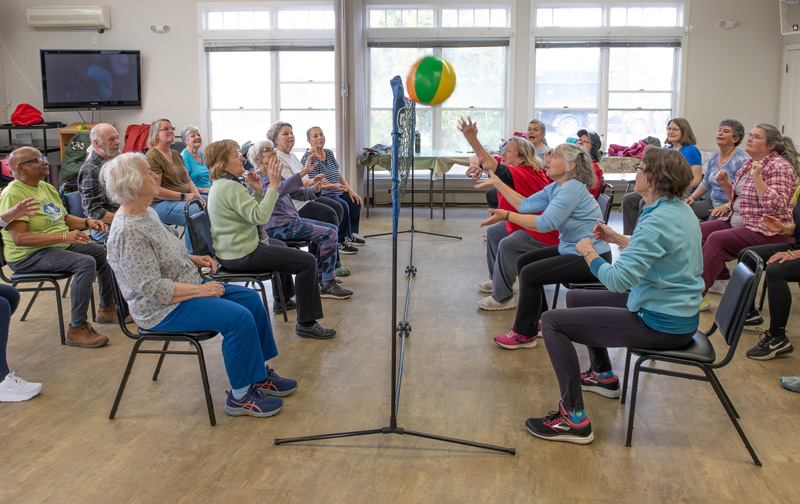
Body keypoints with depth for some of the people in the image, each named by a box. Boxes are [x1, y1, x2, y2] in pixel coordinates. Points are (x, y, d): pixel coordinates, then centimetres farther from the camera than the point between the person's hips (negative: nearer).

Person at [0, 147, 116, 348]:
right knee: (86, 262, -30)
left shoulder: (46, 187, 12)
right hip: (28, 256, -9)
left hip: (61, 245, 9)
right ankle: (76, 328, -26)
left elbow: (63, 217, 23)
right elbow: (19, 238, -27)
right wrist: (64, 236, -33)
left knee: (105, 253, 4)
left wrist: (88, 222, 2)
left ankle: (106, 309, 18)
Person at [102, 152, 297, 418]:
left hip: (187, 286, 10)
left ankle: (260, 375, 12)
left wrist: (193, 259, 7)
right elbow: (152, 288, -27)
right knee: (239, 317, -23)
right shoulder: (127, 232, -24)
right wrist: (201, 290, -22)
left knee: (250, 298, 4)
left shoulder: (148, 212, 7)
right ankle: (240, 396, -9)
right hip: (164, 310, -10)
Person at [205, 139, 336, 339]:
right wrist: (273, 186, -27)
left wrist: (257, 191, 4)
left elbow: (251, 213, 17)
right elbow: (260, 217, -29)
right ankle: (306, 323, -10)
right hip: (242, 255, -11)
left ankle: (282, 299, 49)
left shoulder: (220, 184, 13)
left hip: (230, 250, 11)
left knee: (280, 245, 39)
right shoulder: (231, 187, -21)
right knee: (308, 262, -13)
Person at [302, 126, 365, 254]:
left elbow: (339, 174, 15)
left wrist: (349, 190, 3)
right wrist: (334, 185, -29)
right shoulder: (308, 158, -13)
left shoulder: (329, 153, 13)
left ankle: (350, 234, 11)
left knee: (355, 202, -5)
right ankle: (339, 242, -23)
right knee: (342, 205, -31)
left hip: (337, 192, 9)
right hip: (320, 195, -9)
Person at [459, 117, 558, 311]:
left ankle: (503, 298, -17)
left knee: (507, 245, -28)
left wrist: (473, 140, -52)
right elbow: (478, 160, 1)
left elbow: (493, 168, -44)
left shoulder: (524, 174, -28)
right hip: (524, 223, 11)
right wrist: (477, 165, -24)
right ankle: (496, 280, 31)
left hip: (544, 234, -11)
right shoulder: (512, 170, 0)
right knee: (492, 232, 18)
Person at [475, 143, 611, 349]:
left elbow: (546, 223, -28)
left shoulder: (573, 188, -22)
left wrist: (507, 216, -28)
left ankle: (524, 334, -1)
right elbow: (525, 205, 8)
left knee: (530, 274, -15)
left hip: (591, 259, -10)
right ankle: (540, 321, 22)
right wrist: (497, 182, 7)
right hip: (571, 250, 10)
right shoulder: (555, 188, 9)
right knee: (524, 261, 13)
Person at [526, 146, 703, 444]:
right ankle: (603, 376, 42)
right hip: (678, 311, 10)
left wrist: (588, 252, -14)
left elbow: (618, 280, -31)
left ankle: (574, 419, -9)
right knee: (575, 298, 25)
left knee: (552, 322, -12)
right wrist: (617, 239, 12)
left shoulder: (658, 221, -26)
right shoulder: (680, 209, 5)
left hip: (660, 324, -10)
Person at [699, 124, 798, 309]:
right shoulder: (749, 163, 14)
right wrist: (726, 184, 4)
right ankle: (722, 279, 10)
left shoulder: (780, 167, -13)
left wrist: (756, 177, -28)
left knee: (717, 239, -27)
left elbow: (776, 206, -25)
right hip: (739, 222, 10)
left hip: (767, 231, -10)